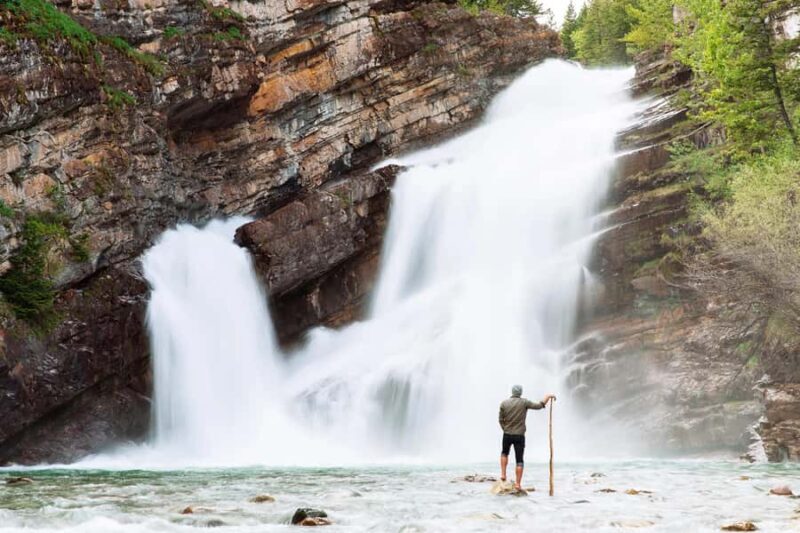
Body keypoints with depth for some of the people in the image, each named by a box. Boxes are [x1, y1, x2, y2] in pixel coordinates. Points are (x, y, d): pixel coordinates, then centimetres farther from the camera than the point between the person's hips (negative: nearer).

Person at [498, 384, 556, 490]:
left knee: (504, 453, 29)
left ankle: (503, 474, 16)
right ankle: (518, 484, 0)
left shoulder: (504, 403, -3)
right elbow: (539, 406, -8)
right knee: (519, 460, 4)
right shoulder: (524, 402, -9)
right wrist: (548, 397, 6)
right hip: (519, 436, -2)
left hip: (507, 435, 2)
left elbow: (501, 420, 2)